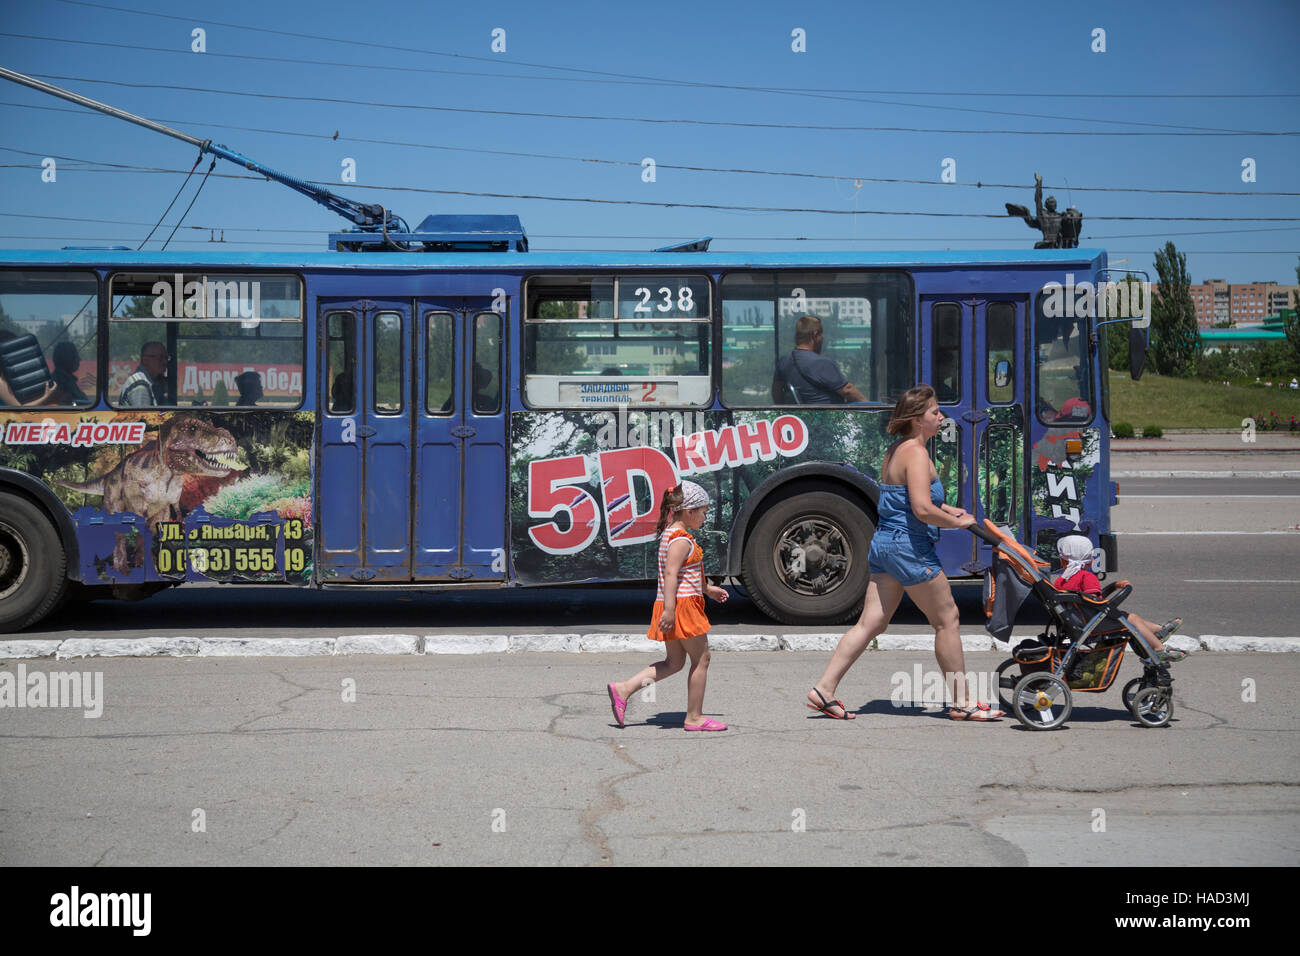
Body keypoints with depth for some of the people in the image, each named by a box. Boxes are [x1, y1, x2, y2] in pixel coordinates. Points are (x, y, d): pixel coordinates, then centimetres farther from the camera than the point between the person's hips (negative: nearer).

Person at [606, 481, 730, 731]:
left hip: (671, 607, 10)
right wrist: (669, 610, -30)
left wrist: (707, 588, 33)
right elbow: (671, 575, -25)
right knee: (701, 659, 3)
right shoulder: (682, 540, -16)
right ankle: (694, 717, 9)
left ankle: (623, 689, 6)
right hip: (683, 605, -10)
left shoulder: (669, 534, 16)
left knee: (674, 662, 15)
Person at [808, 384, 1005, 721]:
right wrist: (958, 522, -10)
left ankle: (824, 689, 5)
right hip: (909, 545, -9)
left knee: (871, 623, 8)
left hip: (883, 542, 9)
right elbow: (923, 510, -25)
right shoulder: (916, 453, -15)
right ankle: (962, 702, 10)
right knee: (946, 619, 3)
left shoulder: (895, 450, 15)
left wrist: (945, 508, 20)